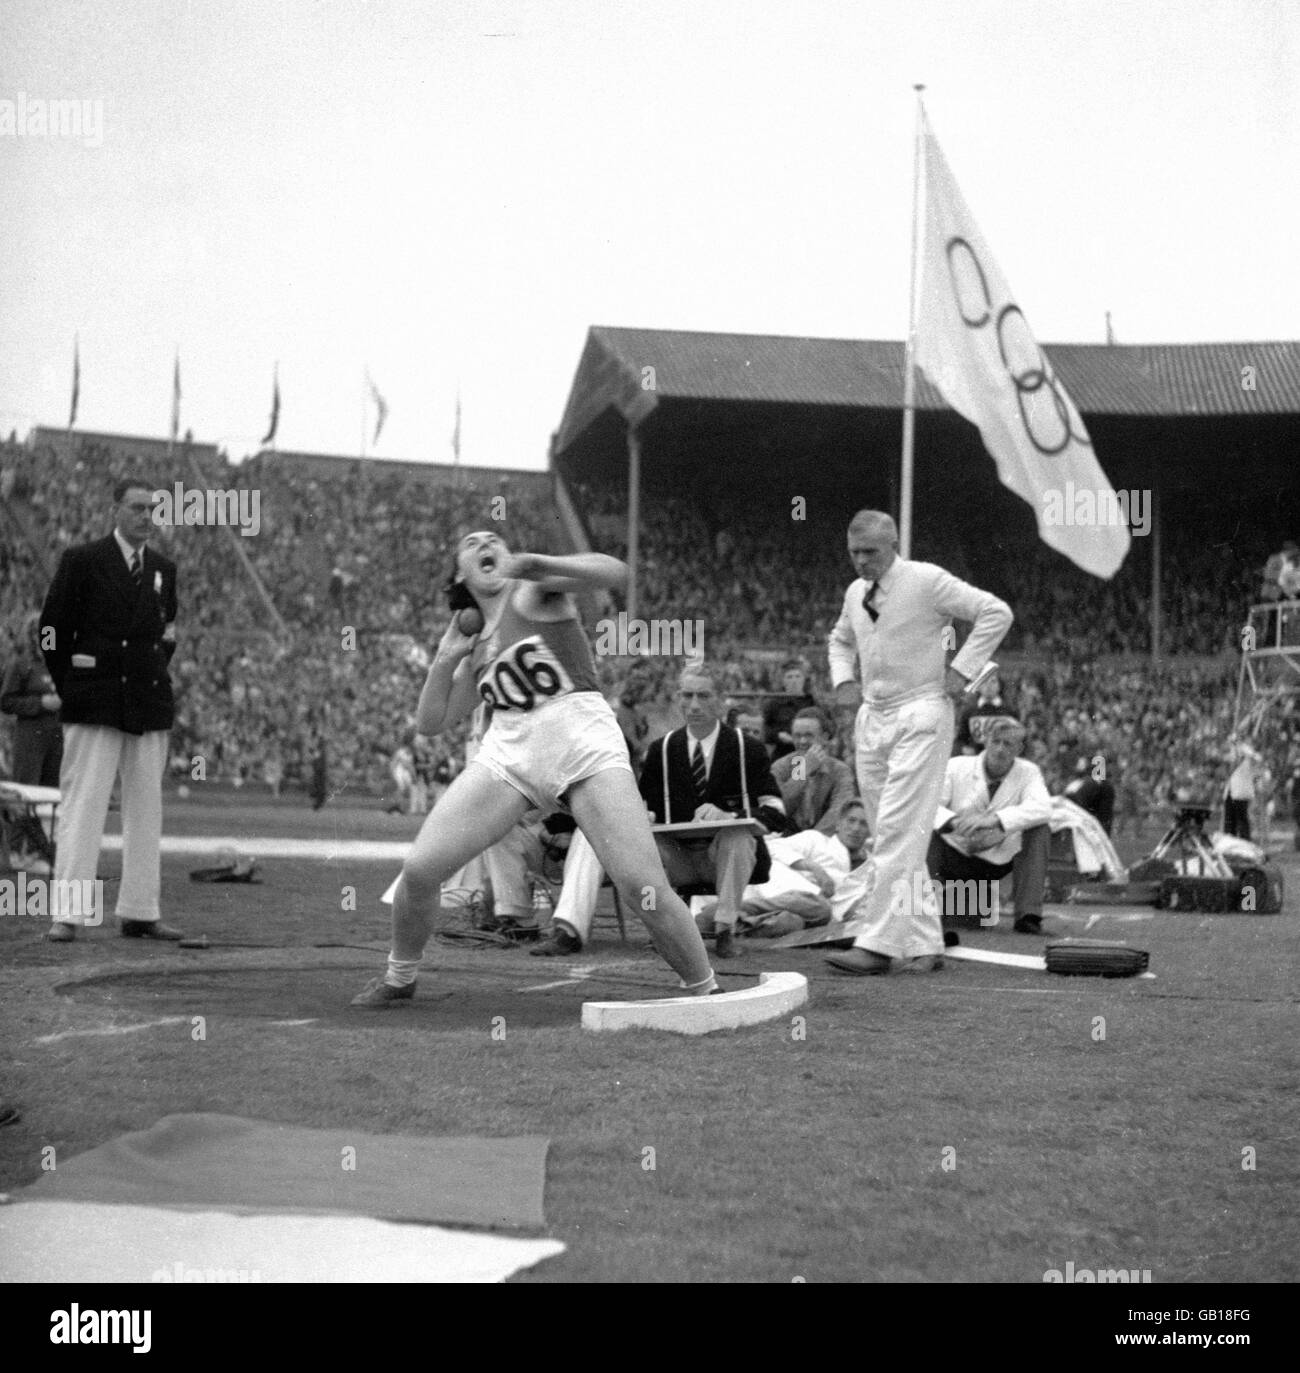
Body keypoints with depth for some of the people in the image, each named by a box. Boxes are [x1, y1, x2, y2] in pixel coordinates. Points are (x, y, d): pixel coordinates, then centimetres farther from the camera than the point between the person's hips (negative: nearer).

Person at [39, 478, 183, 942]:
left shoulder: (164, 569, 13)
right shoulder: (82, 561, -2)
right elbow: (52, 627, 0)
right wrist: (69, 688, 0)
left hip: (149, 704, 5)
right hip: (95, 707, -5)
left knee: (146, 809, 6)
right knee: (82, 806, -8)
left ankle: (139, 912, 12)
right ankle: (66, 913, -8)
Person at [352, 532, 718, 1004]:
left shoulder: (532, 590, 7)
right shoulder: (477, 648, 22)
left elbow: (613, 572, -9)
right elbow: (430, 721, 25)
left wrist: (541, 563, -24)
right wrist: (445, 658, 10)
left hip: (583, 742, -5)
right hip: (507, 753, 5)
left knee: (645, 889, -17)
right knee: (419, 869, -5)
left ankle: (706, 992, -1)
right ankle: (399, 978, 19)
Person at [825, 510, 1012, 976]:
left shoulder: (927, 581, -8)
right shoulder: (856, 593, 12)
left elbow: (996, 613, -10)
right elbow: (839, 640, 32)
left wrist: (962, 670, -12)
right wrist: (842, 681, 14)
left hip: (920, 715, -8)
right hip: (872, 717, 8)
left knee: (899, 833, -15)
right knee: (894, 837, 7)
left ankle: (876, 945, -19)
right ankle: (924, 946, 13)